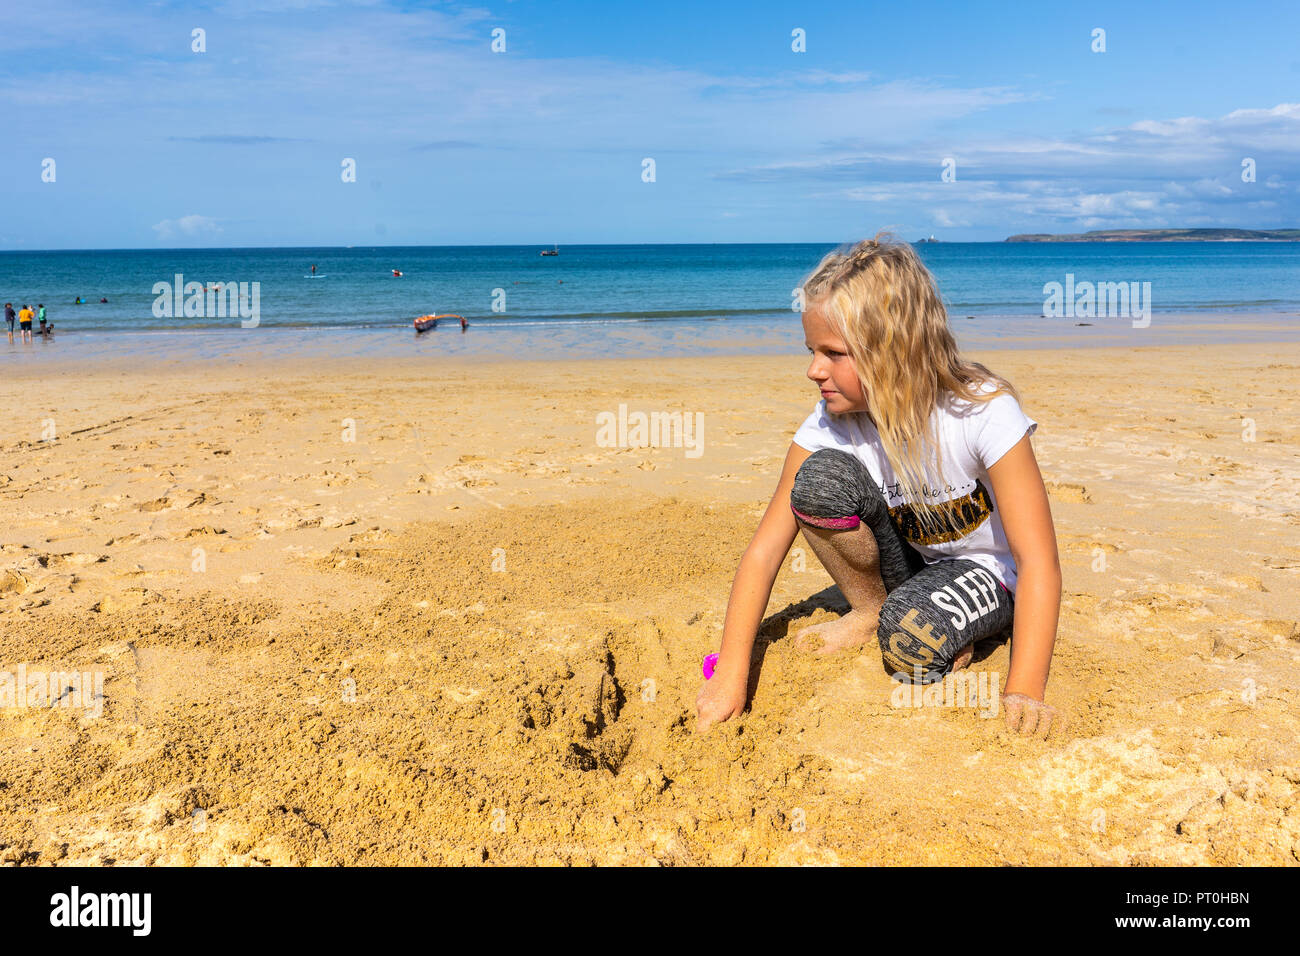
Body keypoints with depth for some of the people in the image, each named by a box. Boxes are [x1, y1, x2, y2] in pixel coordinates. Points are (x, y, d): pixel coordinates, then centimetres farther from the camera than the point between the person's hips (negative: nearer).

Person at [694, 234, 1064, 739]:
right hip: (904, 561, 4)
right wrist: (730, 677, -25)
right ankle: (871, 612, -2)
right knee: (821, 477, -25)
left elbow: (1039, 561, -30)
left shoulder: (983, 412, -27)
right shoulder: (831, 422, -17)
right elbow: (765, 548, -18)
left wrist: (1023, 693, -39)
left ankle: (950, 632, -1)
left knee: (911, 639, -37)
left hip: (986, 571, -4)